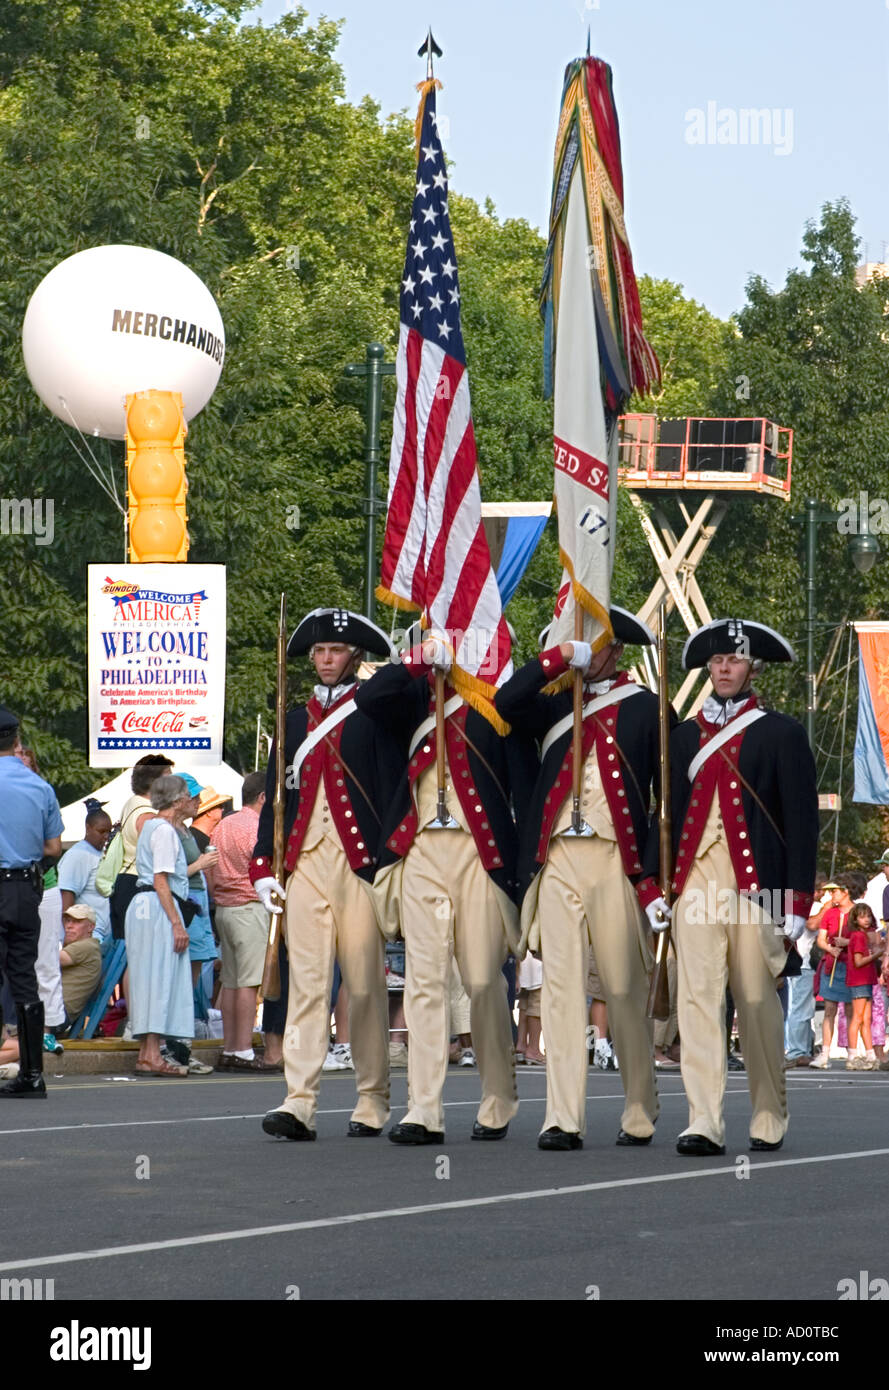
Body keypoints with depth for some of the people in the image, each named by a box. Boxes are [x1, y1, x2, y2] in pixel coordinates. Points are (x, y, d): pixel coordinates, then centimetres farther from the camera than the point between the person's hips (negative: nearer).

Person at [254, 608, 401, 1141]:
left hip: (359, 860, -4)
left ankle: (374, 1102, 10)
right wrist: (263, 864, 9)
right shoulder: (296, 720, 18)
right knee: (306, 980, -4)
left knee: (365, 984, 0)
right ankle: (300, 1102, -10)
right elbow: (277, 795, 17)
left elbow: (391, 791, -2)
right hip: (306, 862, 4)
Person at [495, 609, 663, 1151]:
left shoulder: (646, 709, 7)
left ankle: (641, 1115, 17)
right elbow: (506, 702, -3)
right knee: (562, 984, -6)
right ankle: (564, 1120, -9)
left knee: (626, 990, 3)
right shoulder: (555, 705, 17)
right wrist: (560, 656, -6)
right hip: (558, 859, 2)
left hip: (617, 861, -2)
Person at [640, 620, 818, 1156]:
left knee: (758, 1002, 4)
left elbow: (802, 820, 1)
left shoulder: (782, 733, 5)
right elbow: (666, 813, 15)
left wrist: (797, 902, -6)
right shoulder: (685, 736, 15)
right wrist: (652, 887, 6)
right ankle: (705, 1124, -11)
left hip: (754, 884, -2)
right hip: (695, 883, 2)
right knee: (698, 997, -8)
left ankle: (771, 1121, 19)